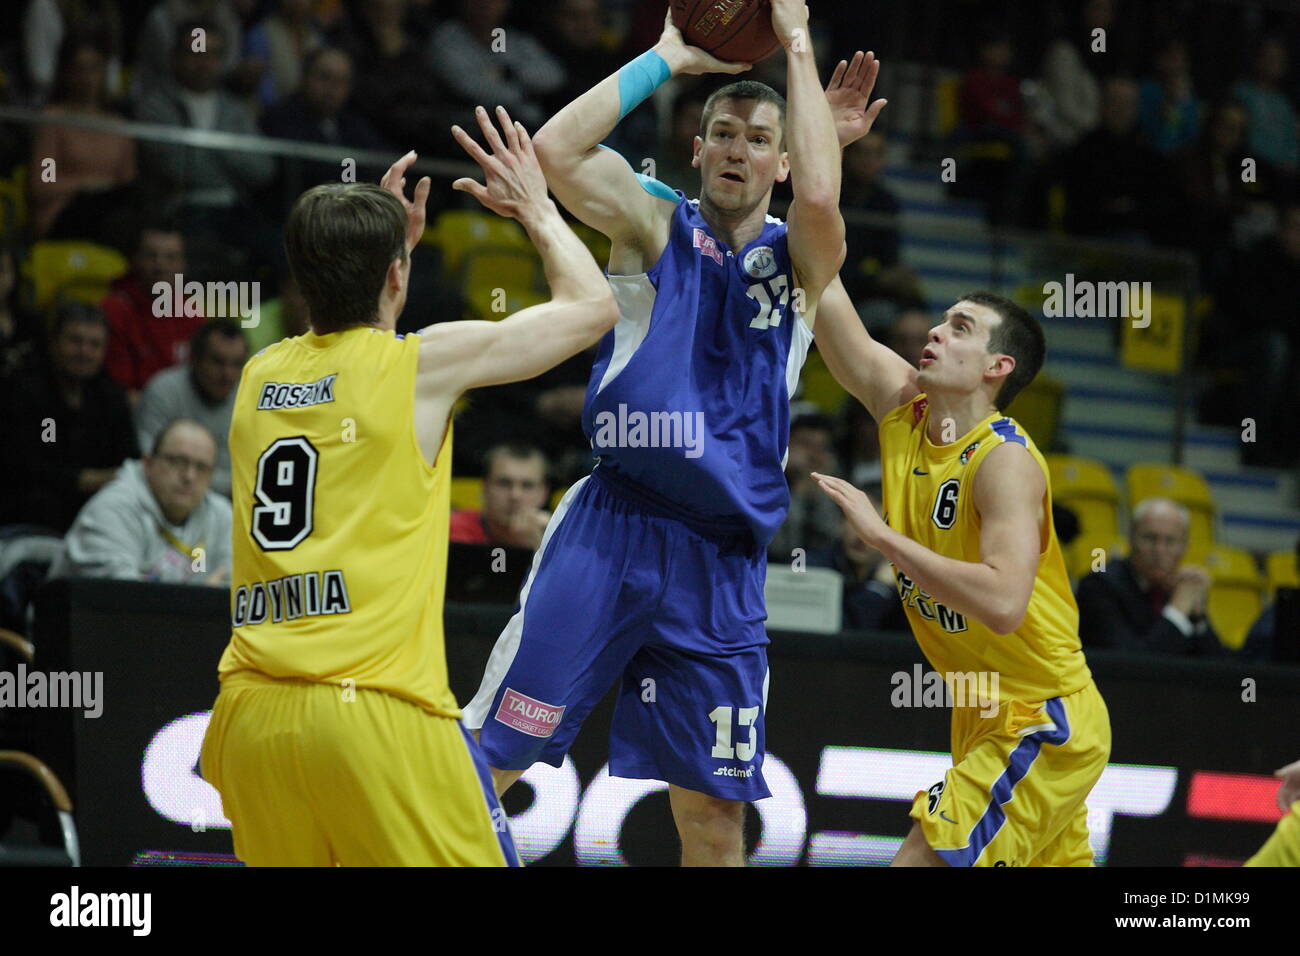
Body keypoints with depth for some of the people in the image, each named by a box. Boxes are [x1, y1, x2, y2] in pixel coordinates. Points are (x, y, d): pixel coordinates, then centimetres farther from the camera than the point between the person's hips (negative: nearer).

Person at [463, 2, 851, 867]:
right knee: (484, 761, -8)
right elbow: (556, 150, -12)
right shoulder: (655, 224, 7)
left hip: (724, 560, 2)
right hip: (611, 528, -2)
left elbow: (820, 196, -15)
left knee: (715, 810, 6)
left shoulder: (799, 259, 9)